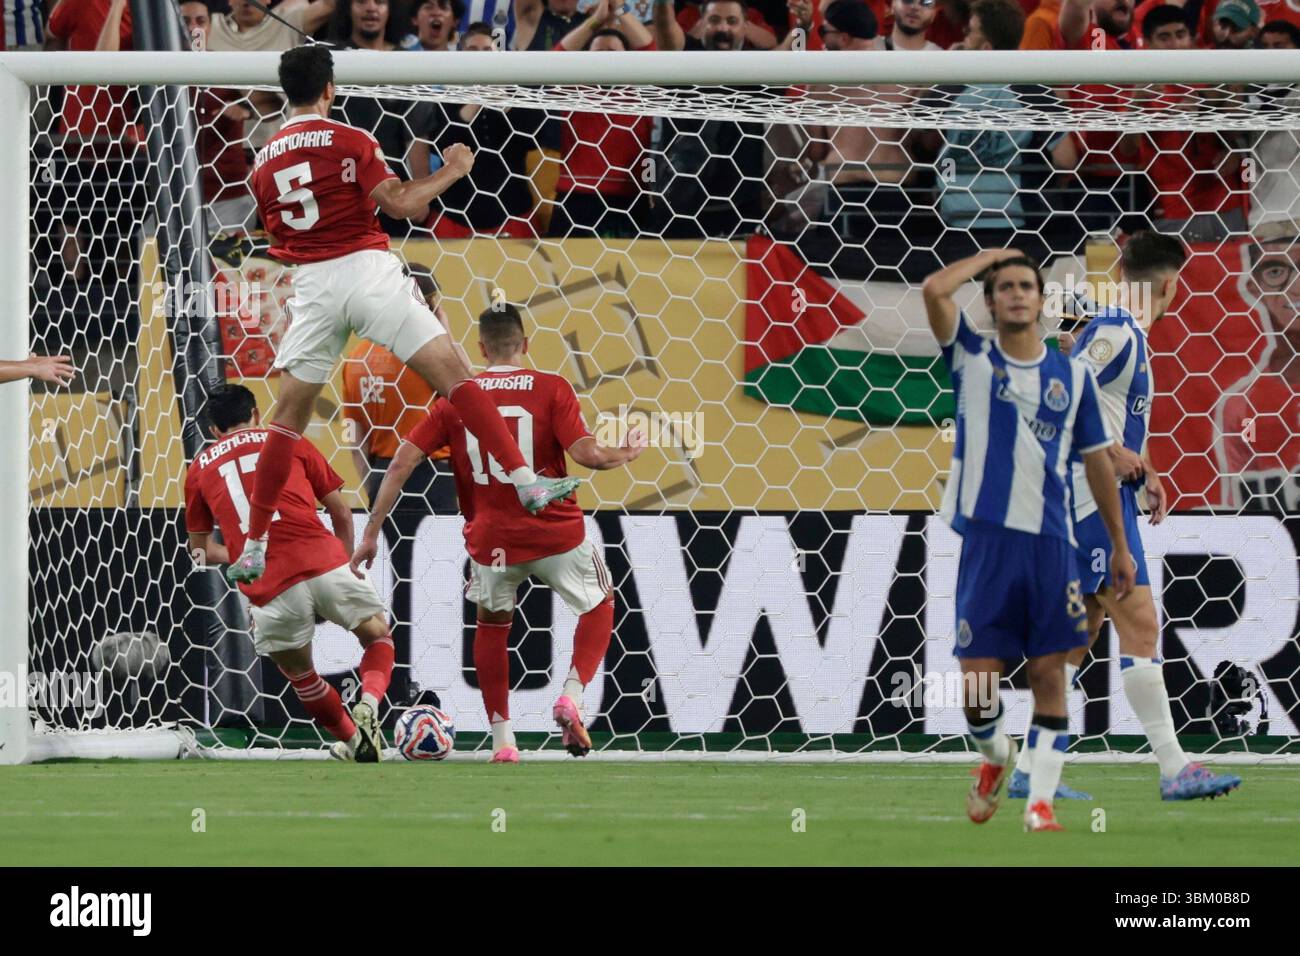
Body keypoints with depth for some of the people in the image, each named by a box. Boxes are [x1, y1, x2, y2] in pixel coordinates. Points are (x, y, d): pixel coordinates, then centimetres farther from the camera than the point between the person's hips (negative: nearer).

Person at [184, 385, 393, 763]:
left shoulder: (199, 468, 20)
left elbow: (201, 551, 26)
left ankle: (353, 740, 23)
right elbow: (341, 512, 19)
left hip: (268, 588, 1)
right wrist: (347, 559, 33)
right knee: (377, 635, 19)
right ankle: (369, 702, -7)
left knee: (298, 671, 25)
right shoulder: (288, 441, 17)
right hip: (324, 563, -1)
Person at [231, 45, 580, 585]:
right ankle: (525, 482, -13)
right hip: (367, 270, -4)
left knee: (288, 415, 9)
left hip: (311, 284, 4)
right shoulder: (349, 141, -2)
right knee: (452, 372, -3)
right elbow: (402, 205, -8)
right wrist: (450, 173, 6)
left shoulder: (265, 161, 11)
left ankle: (253, 548, 7)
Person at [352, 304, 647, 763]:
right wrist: (627, 453, 8)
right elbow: (586, 453, -13)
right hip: (555, 532, -2)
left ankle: (502, 738, 20)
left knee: (492, 623, 26)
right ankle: (572, 696, -1)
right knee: (599, 605, 23)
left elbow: (403, 460, -1)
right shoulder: (551, 388, -4)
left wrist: (371, 532, 4)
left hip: (490, 538, 2)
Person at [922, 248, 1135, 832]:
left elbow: (1096, 460, 15)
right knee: (977, 682, -3)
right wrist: (990, 257, 2)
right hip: (986, 539, -1)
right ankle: (994, 759, 27)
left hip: (1051, 543, 2)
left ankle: (1041, 801, 2)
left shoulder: (1073, 376, 9)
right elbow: (933, 291, -13)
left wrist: (1120, 545, 14)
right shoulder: (972, 360, 3)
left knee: (1049, 675, -2)